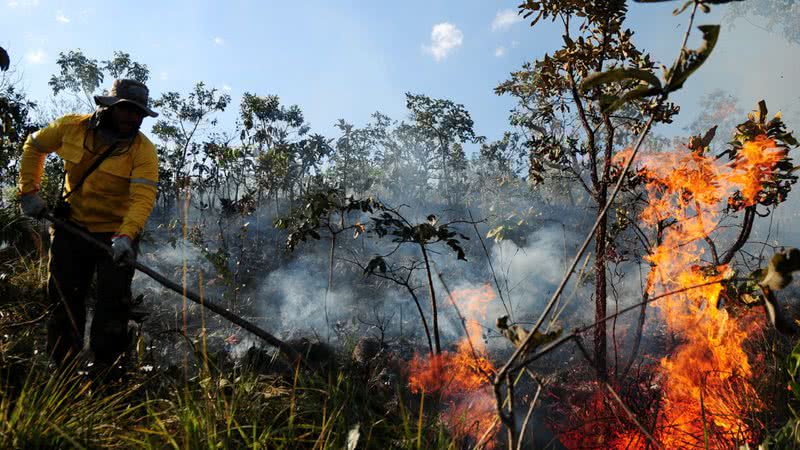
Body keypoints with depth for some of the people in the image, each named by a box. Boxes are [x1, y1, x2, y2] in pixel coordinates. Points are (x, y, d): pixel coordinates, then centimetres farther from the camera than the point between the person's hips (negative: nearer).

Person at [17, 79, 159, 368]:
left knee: (114, 303, -6)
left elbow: (143, 197, -28)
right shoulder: (72, 126, -7)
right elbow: (34, 146, 12)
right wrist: (29, 191, 7)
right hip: (71, 228, 3)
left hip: (116, 233, -3)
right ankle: (61, 368, 28)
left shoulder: (143, 150, -17)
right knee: (64, 300, 12)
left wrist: (126, 236, -43)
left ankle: (106, 369, 8)